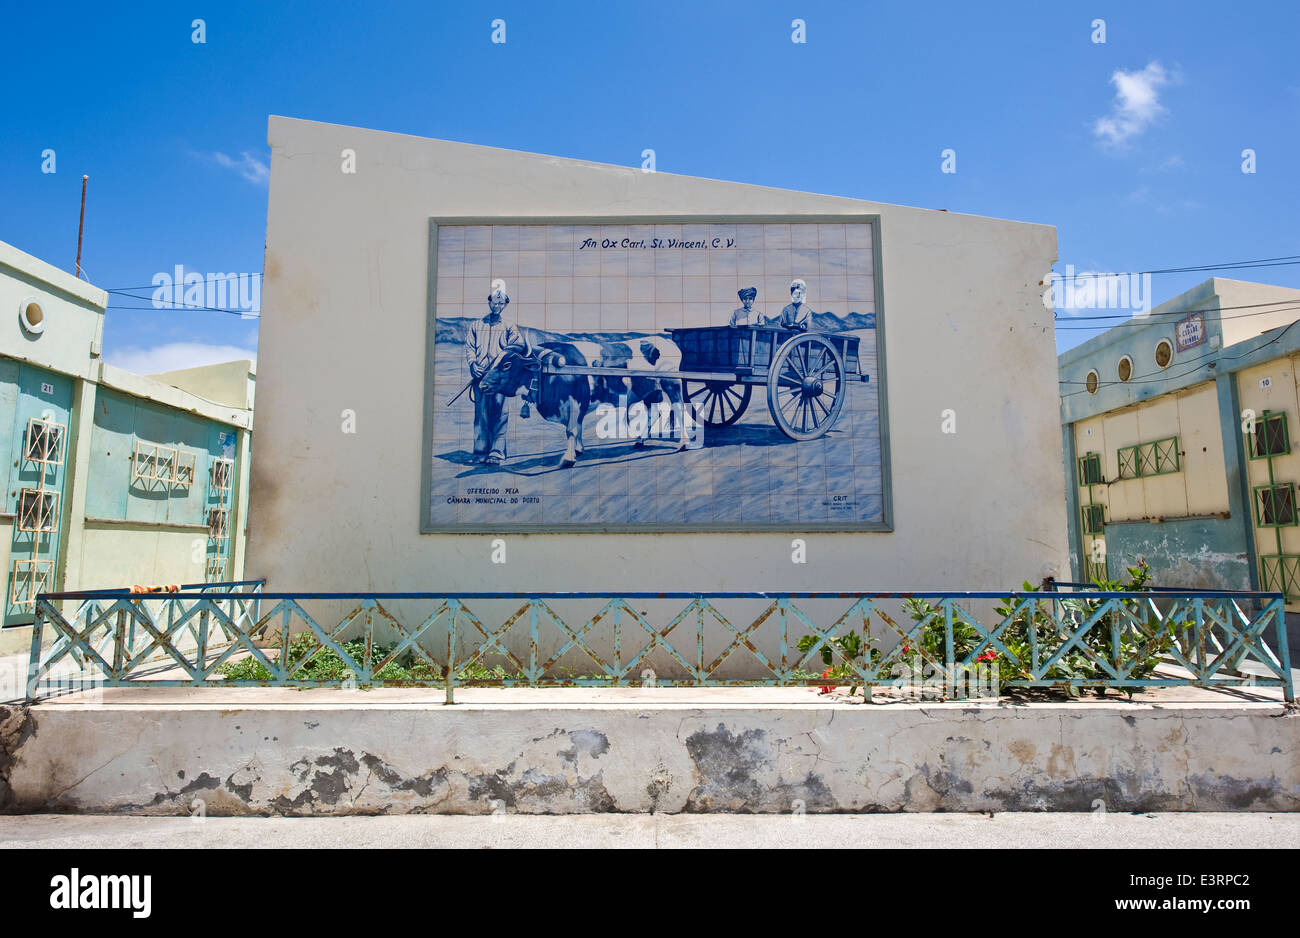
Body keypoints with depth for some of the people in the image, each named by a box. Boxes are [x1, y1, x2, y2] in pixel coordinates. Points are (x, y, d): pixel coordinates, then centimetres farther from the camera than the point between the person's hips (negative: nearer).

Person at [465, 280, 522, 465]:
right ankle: (480, 453, 2)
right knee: (480, 413, -1)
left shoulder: (509, 326, 13)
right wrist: (473, 364, -5)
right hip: (480, 375, 2)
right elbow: (469, 346, 14)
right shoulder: (476, 325, 20)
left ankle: (496, 454, -6)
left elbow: (518, 346, 3)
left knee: (498, 413, -7)